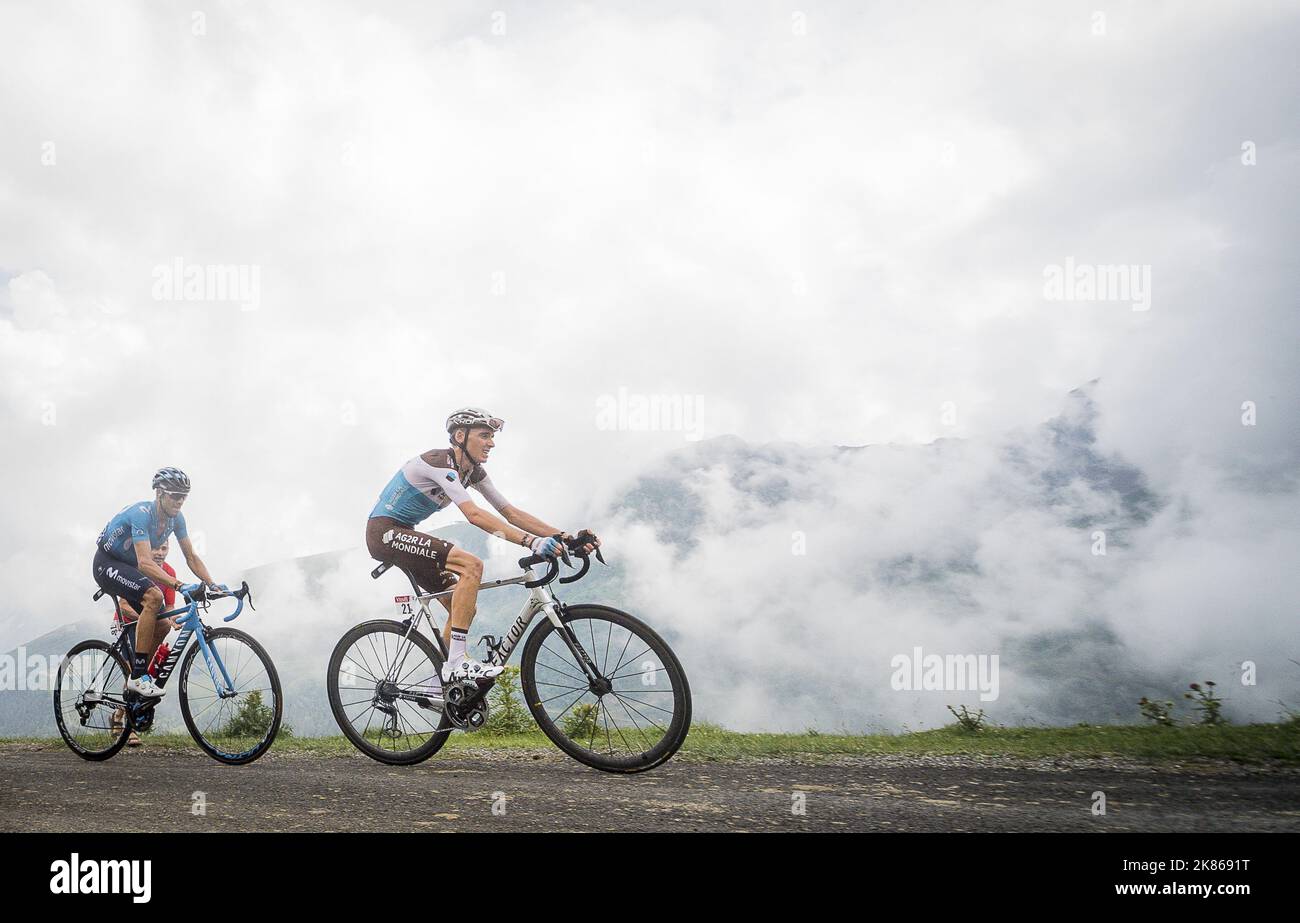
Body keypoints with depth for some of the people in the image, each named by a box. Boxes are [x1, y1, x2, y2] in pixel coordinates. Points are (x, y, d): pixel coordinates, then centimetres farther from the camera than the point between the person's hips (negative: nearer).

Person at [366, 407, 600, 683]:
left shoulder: (472, 471, 4)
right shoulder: (439, 462, -23)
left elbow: (511, 512, 1)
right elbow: (474, 514, -36)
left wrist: (565, 537, -10)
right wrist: (531, 542, -45)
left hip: (402, 534, 10)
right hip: (385, 531, -10)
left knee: (465, 608, 4)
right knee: (472, 565, -26)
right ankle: (457, 662, -25)